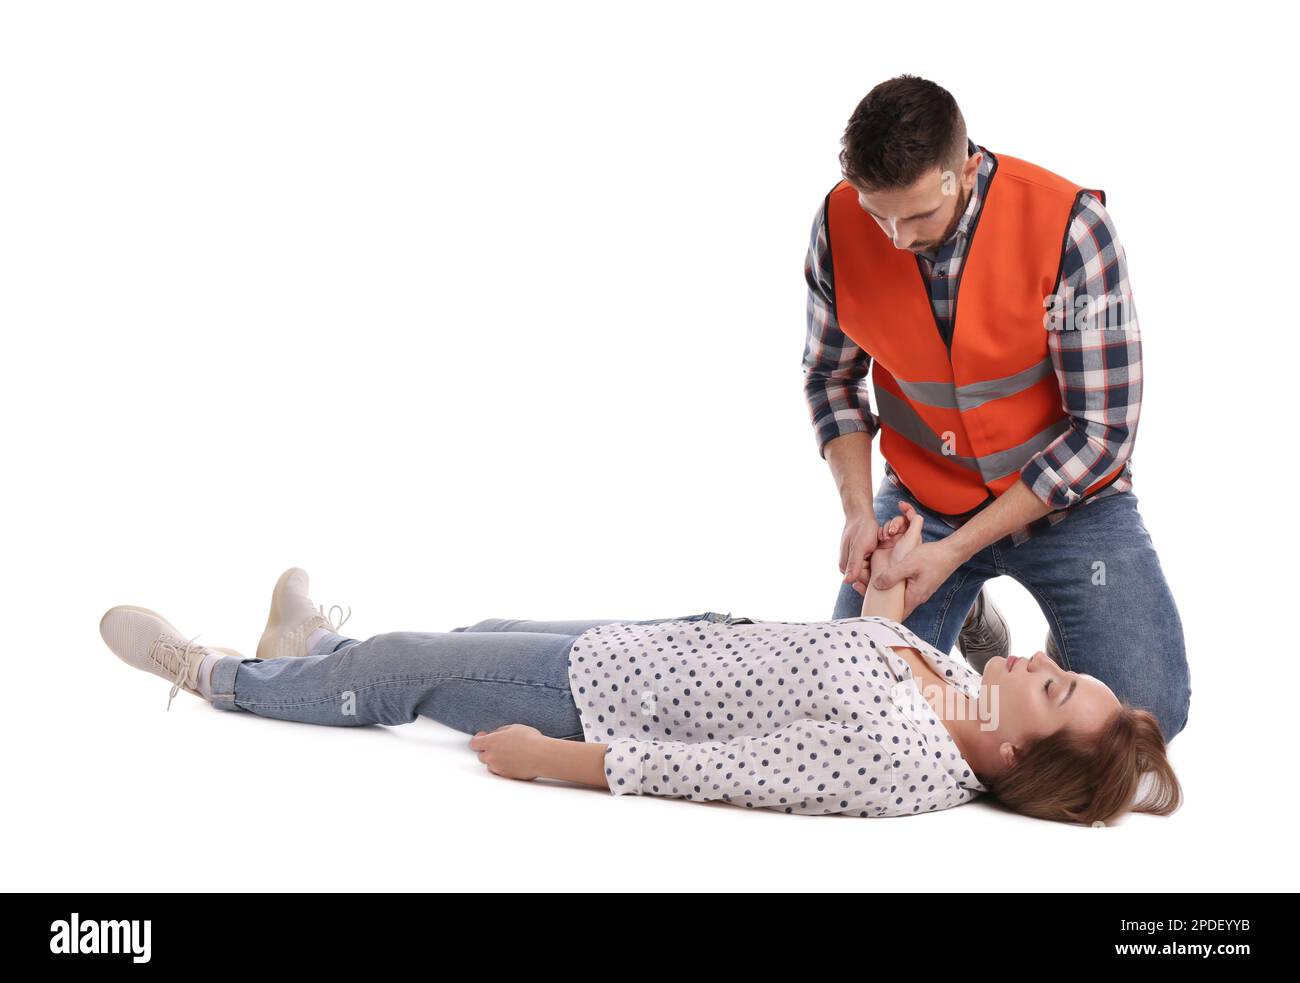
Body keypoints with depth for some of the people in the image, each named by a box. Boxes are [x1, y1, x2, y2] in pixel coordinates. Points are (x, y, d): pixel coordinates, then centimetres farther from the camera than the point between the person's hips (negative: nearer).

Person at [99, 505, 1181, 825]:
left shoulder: (901, 758, -37)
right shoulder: (961, 687, -11)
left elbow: (704, 771, -32)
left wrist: (543, 757, -25)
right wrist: (891, 582, -3)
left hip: (601, 692, -7)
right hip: (673, 640, 7)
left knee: (393, 672, 11)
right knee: (485, 631, 27)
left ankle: (219, 677, 40)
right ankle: (312, 648, 57)